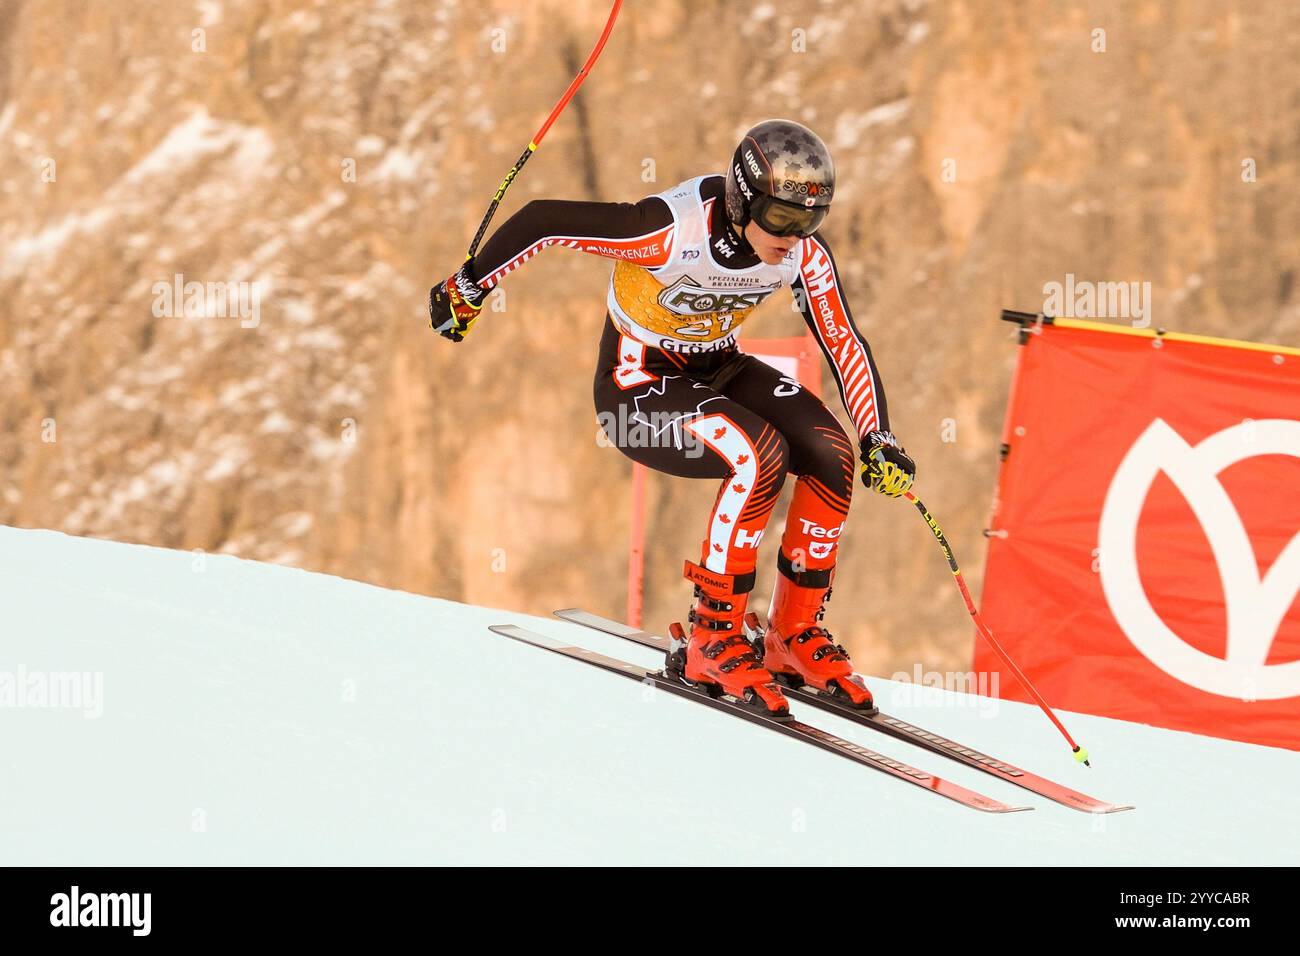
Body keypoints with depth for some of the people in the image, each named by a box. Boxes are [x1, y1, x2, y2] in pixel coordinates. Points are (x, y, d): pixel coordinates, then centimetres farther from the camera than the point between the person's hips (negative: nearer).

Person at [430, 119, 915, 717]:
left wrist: (879, 442, -10)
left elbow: (845, 345, -3)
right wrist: (469, 287, -10)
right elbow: (543, 220, -23)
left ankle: (796, 633, -1)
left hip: (716, 369, 6)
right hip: (638, 388, -6)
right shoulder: (673, 229, -31)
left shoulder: (803, 252, -14)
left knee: (831, 455, -17)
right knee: (761, 456, -30)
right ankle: (710, 641, -18)